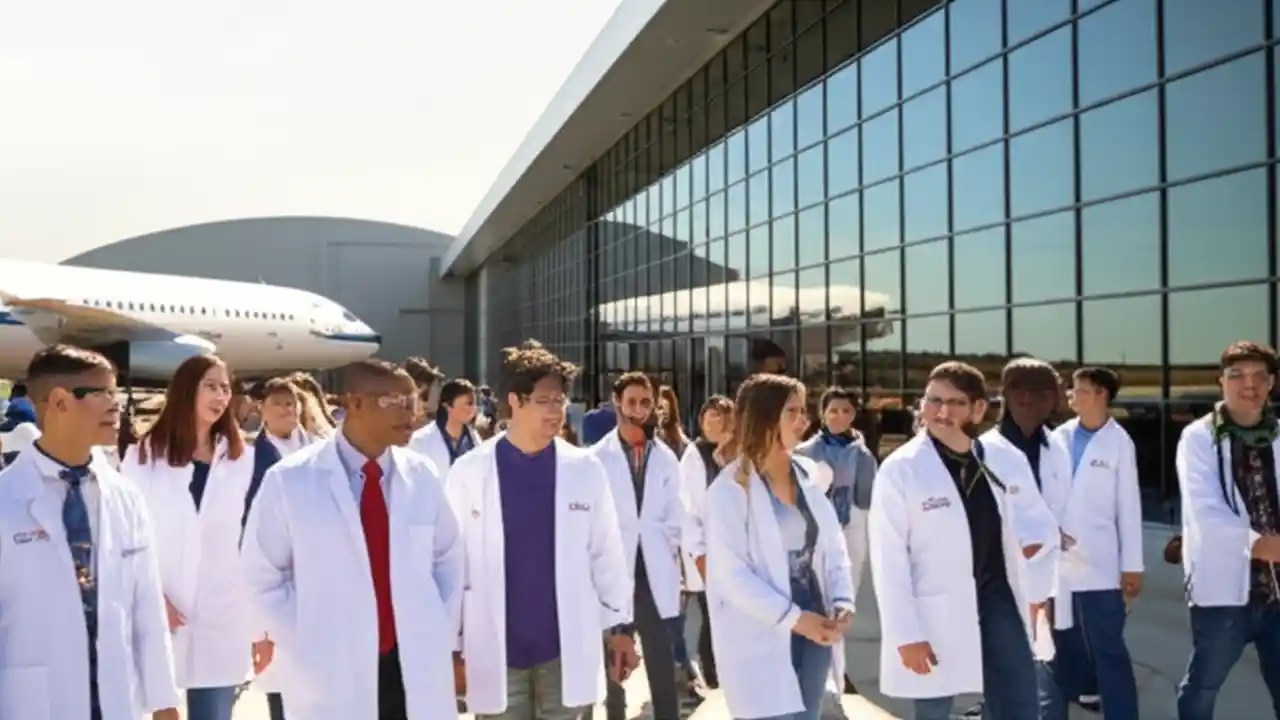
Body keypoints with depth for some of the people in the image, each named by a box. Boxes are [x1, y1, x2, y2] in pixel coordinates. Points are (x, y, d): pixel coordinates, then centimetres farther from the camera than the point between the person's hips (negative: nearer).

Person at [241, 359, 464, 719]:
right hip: (331, 677, -3)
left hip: (417, 669, 3)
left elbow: (448, 558, 13)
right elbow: (262, 575, 0)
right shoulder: (290, 480, -7)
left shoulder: (422, 476, 2)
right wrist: (306, 649, -5)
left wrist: (440, 635, 4)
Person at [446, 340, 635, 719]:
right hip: (495, 653, -1)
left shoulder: (585, 469, -1)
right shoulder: (469, 472, -5)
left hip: (567, 649, 1)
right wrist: (452, 646, -1)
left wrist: (620, 626, 6)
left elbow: (608, 554, 4)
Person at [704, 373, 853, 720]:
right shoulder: (731, 487, -9)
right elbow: (732, 573, -14)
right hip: (762, 637, -5)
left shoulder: (809, 474, 7)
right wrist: (793, 617, -21)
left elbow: (834, 546, 9)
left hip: (813, 629, 6)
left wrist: (842, 602, -8)